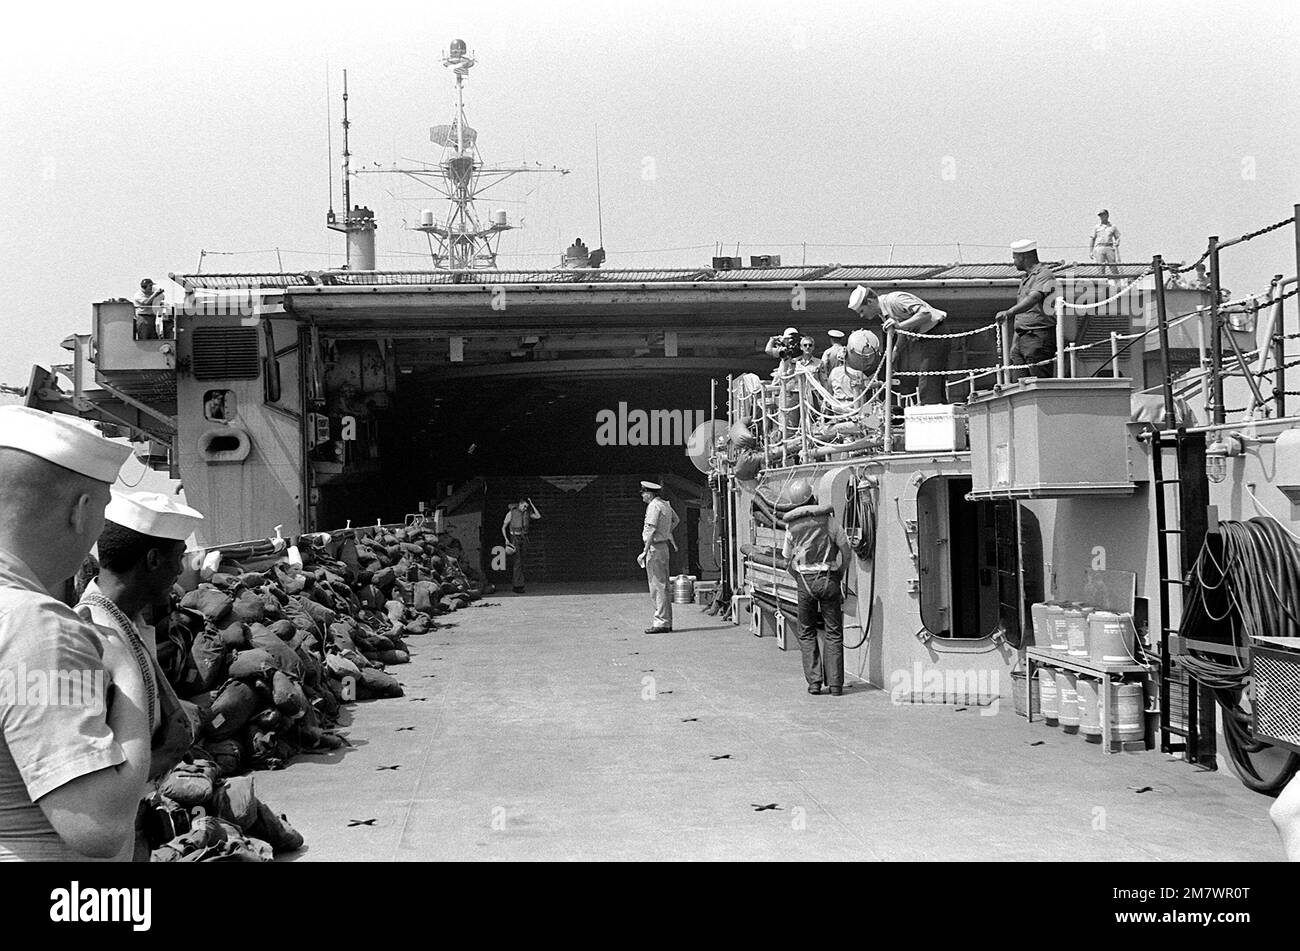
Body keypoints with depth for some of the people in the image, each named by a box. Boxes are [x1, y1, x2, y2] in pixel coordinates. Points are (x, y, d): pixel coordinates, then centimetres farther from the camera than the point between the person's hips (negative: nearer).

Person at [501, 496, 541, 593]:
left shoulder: (527, 513, 8)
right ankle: (518, 585, -12)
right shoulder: (511, 513, -3)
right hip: (515, 538, -5)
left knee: (521, 562, 5)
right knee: (518, 561, -11)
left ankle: (515, 582, 16)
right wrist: (506, 539, -11)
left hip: (524, 538, 5)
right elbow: (503, 527, 0)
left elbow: (538, 516, -5)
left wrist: (531, 504, -5)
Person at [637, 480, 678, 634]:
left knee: (658, 586, -8)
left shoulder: (654, 506, -14)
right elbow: (676, 520, 32)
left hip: (655, 547, -10)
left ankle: (662, 622, -8)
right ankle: (666, 621, 16)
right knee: (662, 585, 13)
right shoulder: (665, 504, 14)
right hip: (663, 545, 10)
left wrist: (645, 552, -20)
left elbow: (652, 531, -20)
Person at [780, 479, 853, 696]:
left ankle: (814, 681, 3)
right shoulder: (827, 520, -6)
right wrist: (841, 574, 10)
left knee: (807, 633, 12)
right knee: (833, 633, 6)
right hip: (829, 580, -1)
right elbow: (846, 548, -4)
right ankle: (835, 684, 2)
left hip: (805, 582, 1)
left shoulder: (792, 526, 0)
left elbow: (787, 560, 10)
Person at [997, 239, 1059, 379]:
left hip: (1039, 338, -9)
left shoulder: (1044, 274, -9)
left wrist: (1009, 312, -38)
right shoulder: (1025, 278, 21)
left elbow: (1034, 299, -26)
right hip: (1020, 338, 9)